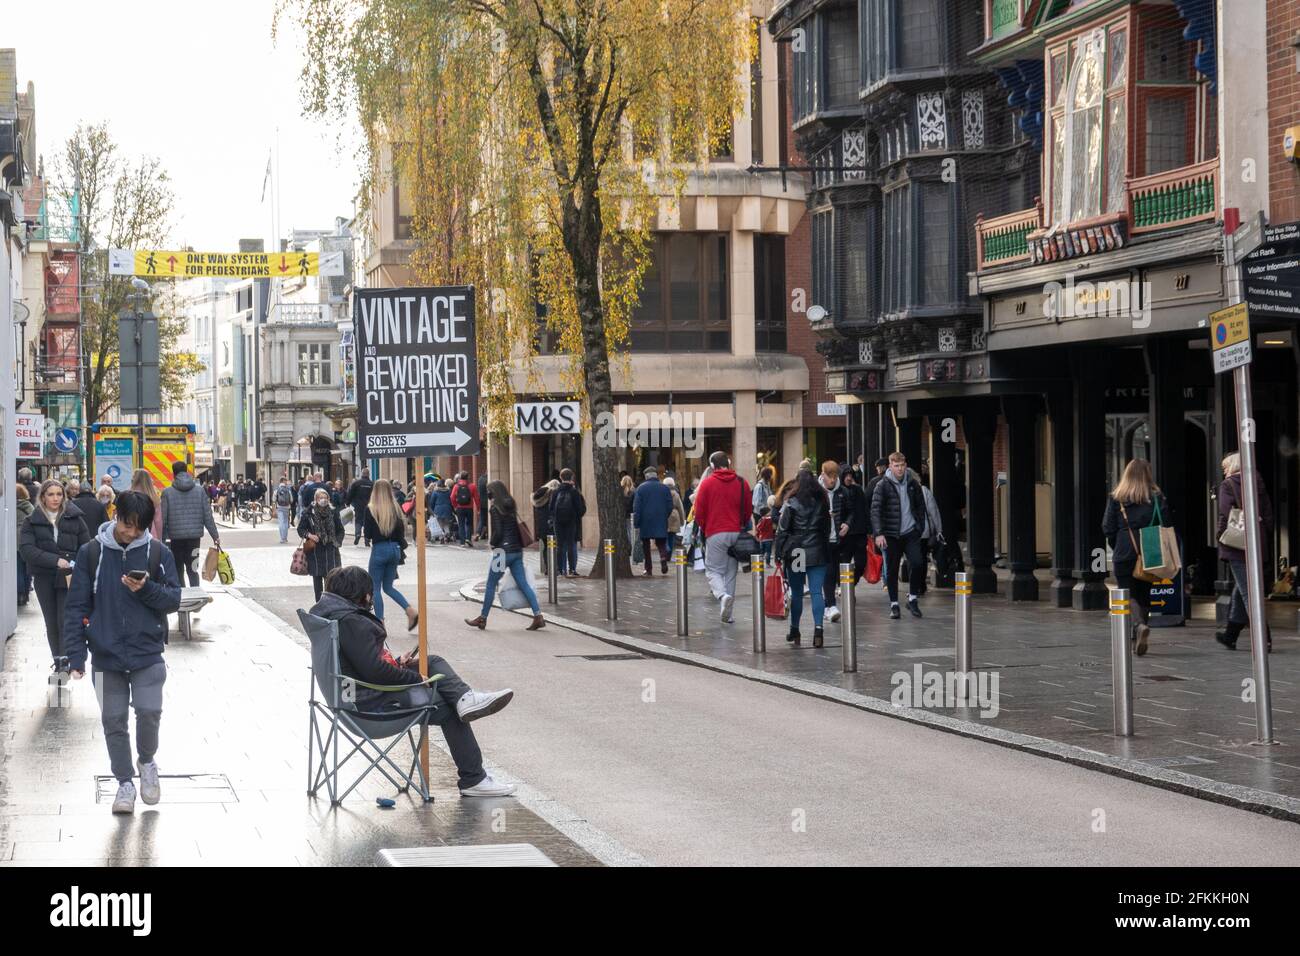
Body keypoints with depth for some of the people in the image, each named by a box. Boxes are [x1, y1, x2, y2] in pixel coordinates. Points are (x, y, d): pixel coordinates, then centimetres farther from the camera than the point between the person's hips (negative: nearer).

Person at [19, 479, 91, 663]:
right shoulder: (32, 522, 3)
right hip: (44, 579, 2)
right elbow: (26, 549, -10)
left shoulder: (74, 519, 4)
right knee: (52, 624, 9)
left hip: (70, 578, -2)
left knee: (66, 622, -11)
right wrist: (55, 560, -21)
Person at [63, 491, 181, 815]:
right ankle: (125, 782, 20)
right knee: (113, 721, 5)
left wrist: (147, 589, -20)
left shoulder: (157, 553, -1)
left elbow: (174, 599, 0)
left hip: (147, 654, -1)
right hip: (106, 655, 1)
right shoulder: (91, 553, -2)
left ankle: (147, 761, 19)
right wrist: (75, 655, -6)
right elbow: (77, 606, 0)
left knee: (149, 712, -10)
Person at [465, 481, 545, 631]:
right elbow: (517, 527, 12)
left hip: (504, 551, -7)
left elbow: (498, 532, -16)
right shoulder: (511, 507, 11)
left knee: (491, 585, 5)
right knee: (523, 584, 4)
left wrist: (492, 543, 1)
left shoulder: (495, 509, -10)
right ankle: (538, 616, -5)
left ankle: (482, 618, 13)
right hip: (517, 550, 7)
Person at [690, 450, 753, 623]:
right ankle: (726, 613, 10)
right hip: (736, 534, 3)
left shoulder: (707, 483, -3)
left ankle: (723, 595, -27)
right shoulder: (742, 483, 6)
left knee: (713, 570, 3)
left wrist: (703, 530, 15)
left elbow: (699, 511, -1)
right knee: (730, 573, 10)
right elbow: (748, 510, 12)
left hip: (715, 534, -3)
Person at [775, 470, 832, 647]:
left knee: (796, 593, 9)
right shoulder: (822, 503, 7)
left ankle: (794, 630, 19)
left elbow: (782, 531, -5)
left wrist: (779, 553, 0)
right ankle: (818, 628, -16)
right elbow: (827, 530, 12)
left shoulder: (791, 504, -5)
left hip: (795, 553, -2)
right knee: (817, 592, -2)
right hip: (818, 553, 2)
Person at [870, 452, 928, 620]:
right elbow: (875, 510, -11)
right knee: (892, 570, 2)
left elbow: (921, 506, 14)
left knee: (917, 564, -11)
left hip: (911, 532, 2)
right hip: (891, 535, -2)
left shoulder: (913, 483, 5)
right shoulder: (883, 485, -6)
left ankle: (912, 598, 7)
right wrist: (878, 533, -20)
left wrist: (920, 527, 8)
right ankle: (894, 604, 12)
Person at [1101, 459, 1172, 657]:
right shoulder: (1156, 497, 0)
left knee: (1129, 596, 1)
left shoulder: (1116, 498, -2)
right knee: (1144, 594, 15)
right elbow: (1167, 525, -4)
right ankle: (1137, 640, 15)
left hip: (1124, 556, -2)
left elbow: (1108, 528, -3)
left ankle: (1139, 626, -26)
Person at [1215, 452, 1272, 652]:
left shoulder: (1228, 485, -5)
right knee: (1240, 591, 17)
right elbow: (1268, 515, 11)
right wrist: (1266, 541, 15)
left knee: (1247, 591, -6)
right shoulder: (1258, 484, 13)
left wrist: (1221, 537, -4)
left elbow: (1225, 515, -15)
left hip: (1237, 546, -7)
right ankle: (1231, 635, 25)